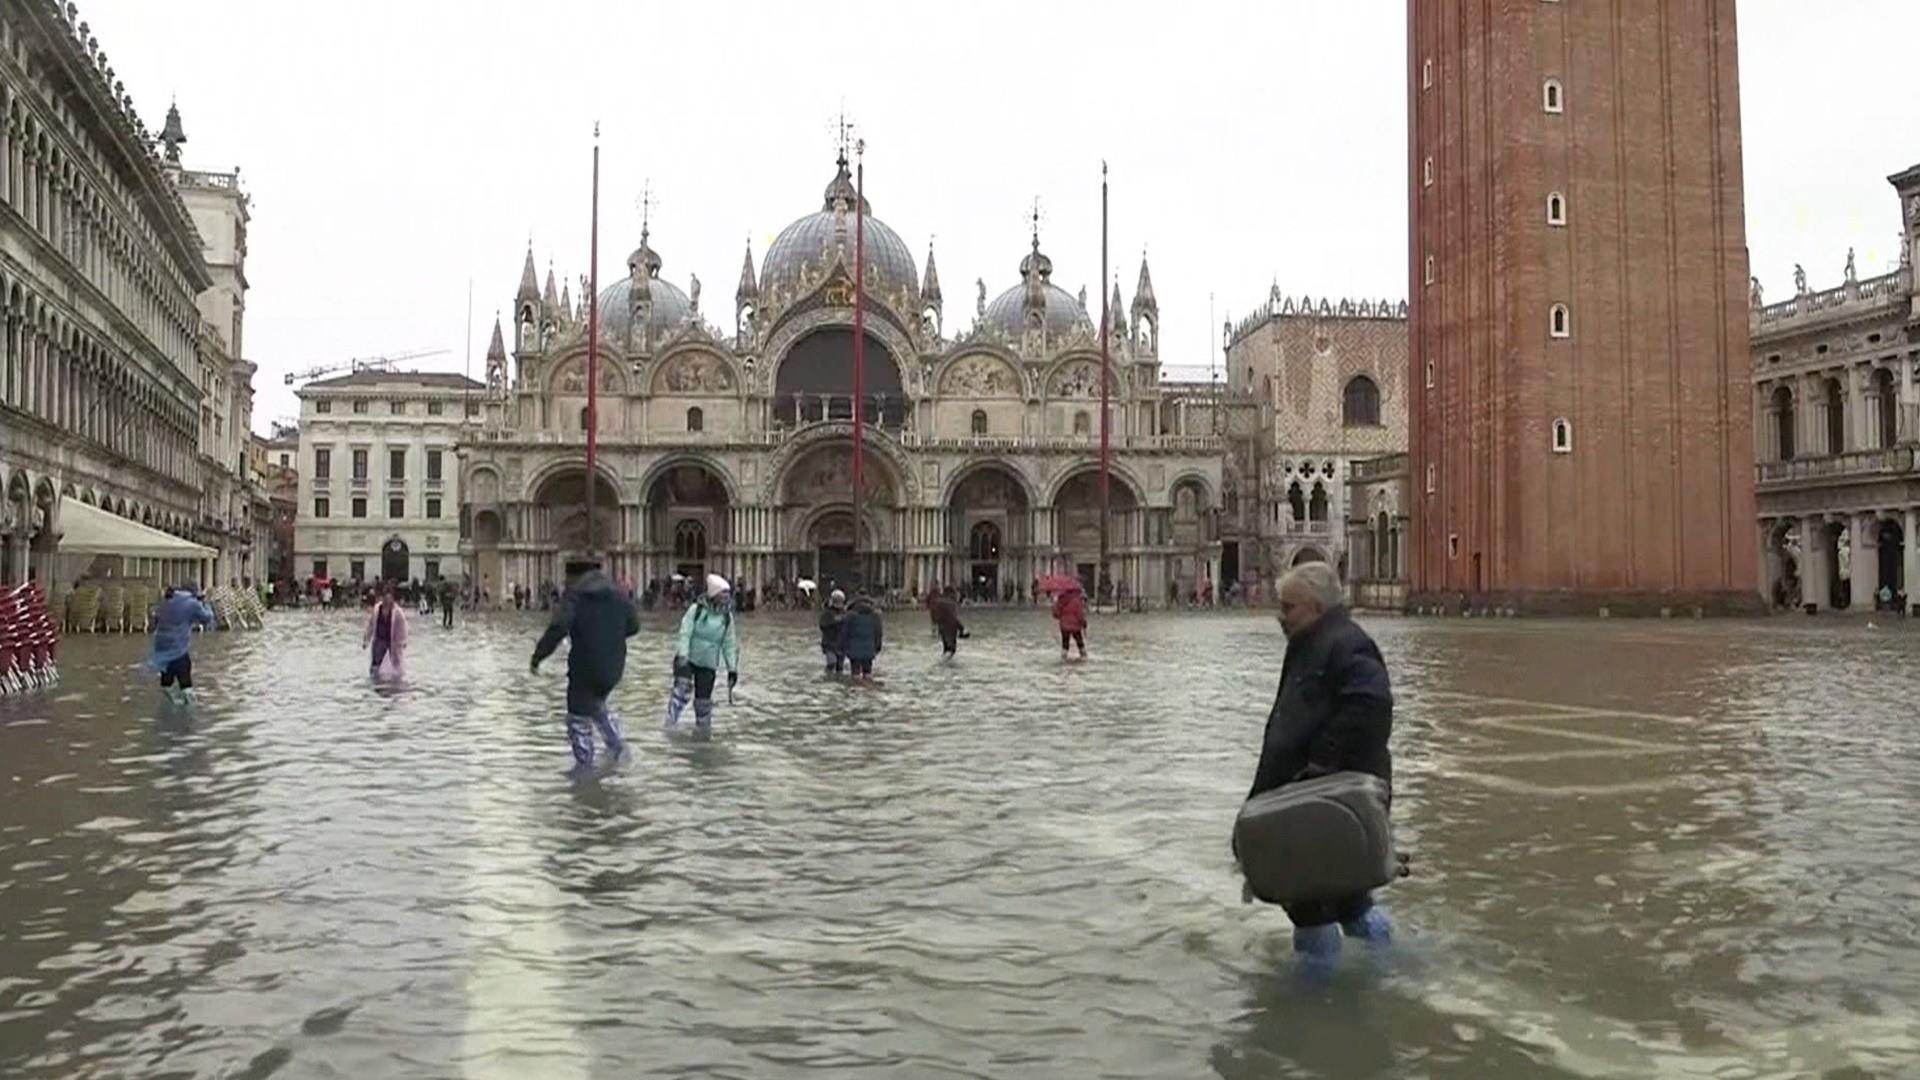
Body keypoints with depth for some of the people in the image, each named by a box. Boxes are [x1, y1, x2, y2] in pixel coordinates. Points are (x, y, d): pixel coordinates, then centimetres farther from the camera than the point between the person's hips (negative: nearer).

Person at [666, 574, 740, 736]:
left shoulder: (727, 617, -1)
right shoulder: (697, 609, -11)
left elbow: (729, 644, 4)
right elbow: (685, 633, -14)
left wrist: (732, 668, 0)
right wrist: (682, 654, -25)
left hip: (708, 664, 3)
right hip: (686, 659, -3)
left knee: (703, 698, 4)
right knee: (683, 688, -22)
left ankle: (703, 728, 23)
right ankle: (672, 720, -10)